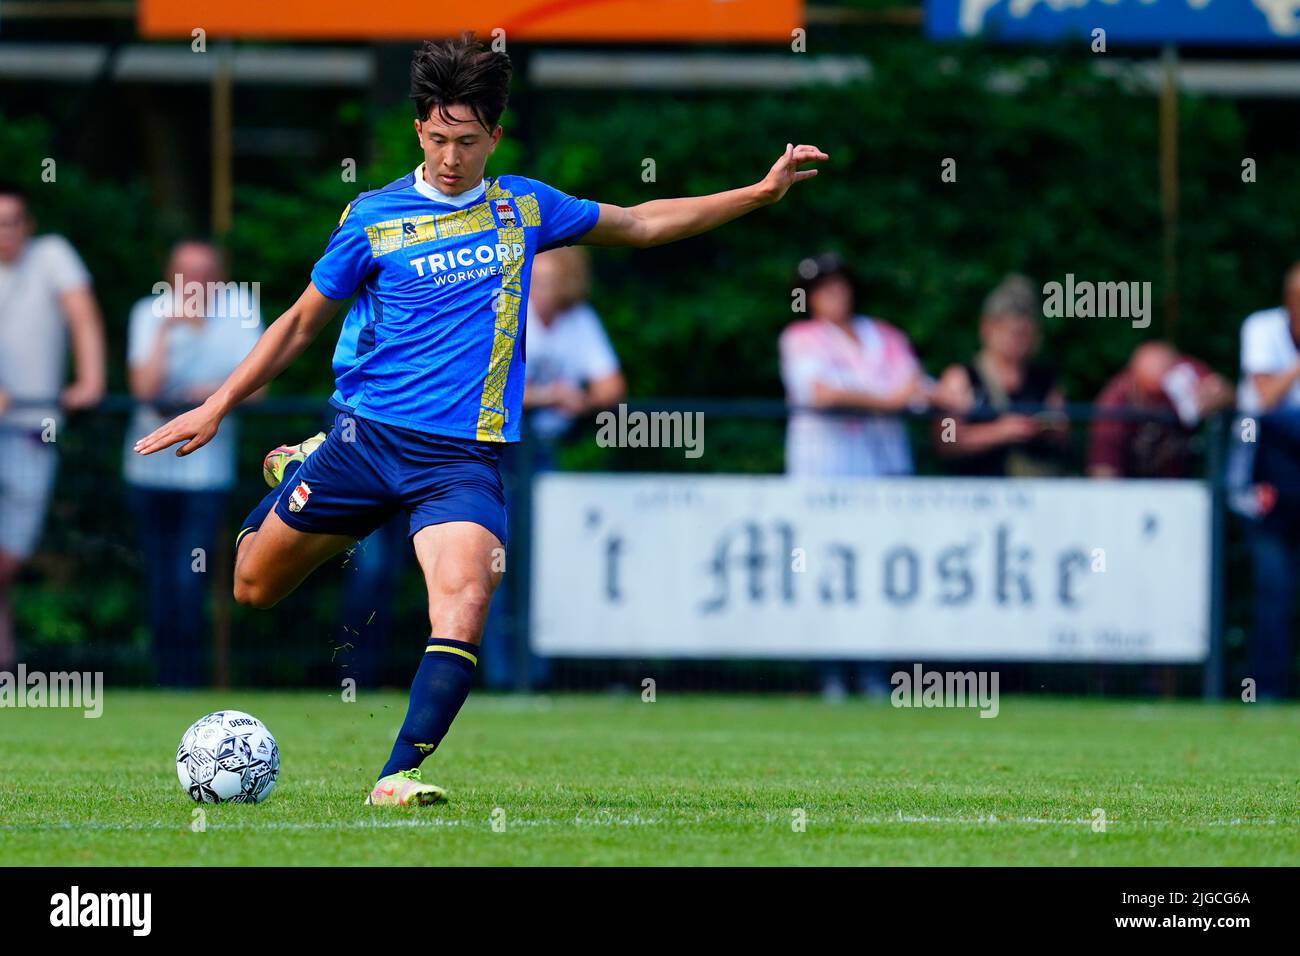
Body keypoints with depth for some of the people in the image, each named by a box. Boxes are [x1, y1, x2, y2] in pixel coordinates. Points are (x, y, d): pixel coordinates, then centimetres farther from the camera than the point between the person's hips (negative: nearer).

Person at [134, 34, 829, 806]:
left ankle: (400, 773, -24)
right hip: (367, 434, 0)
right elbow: (302, 325, 10)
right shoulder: (374, 219, 0)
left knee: (465, 601, -25)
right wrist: (218, 408, 6)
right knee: (254, 586, 10)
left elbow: (641, 223, 22)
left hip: (464, 456, 0)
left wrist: (762, 192, 18)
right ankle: (295, 475, 42)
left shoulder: (524, 207, 8)